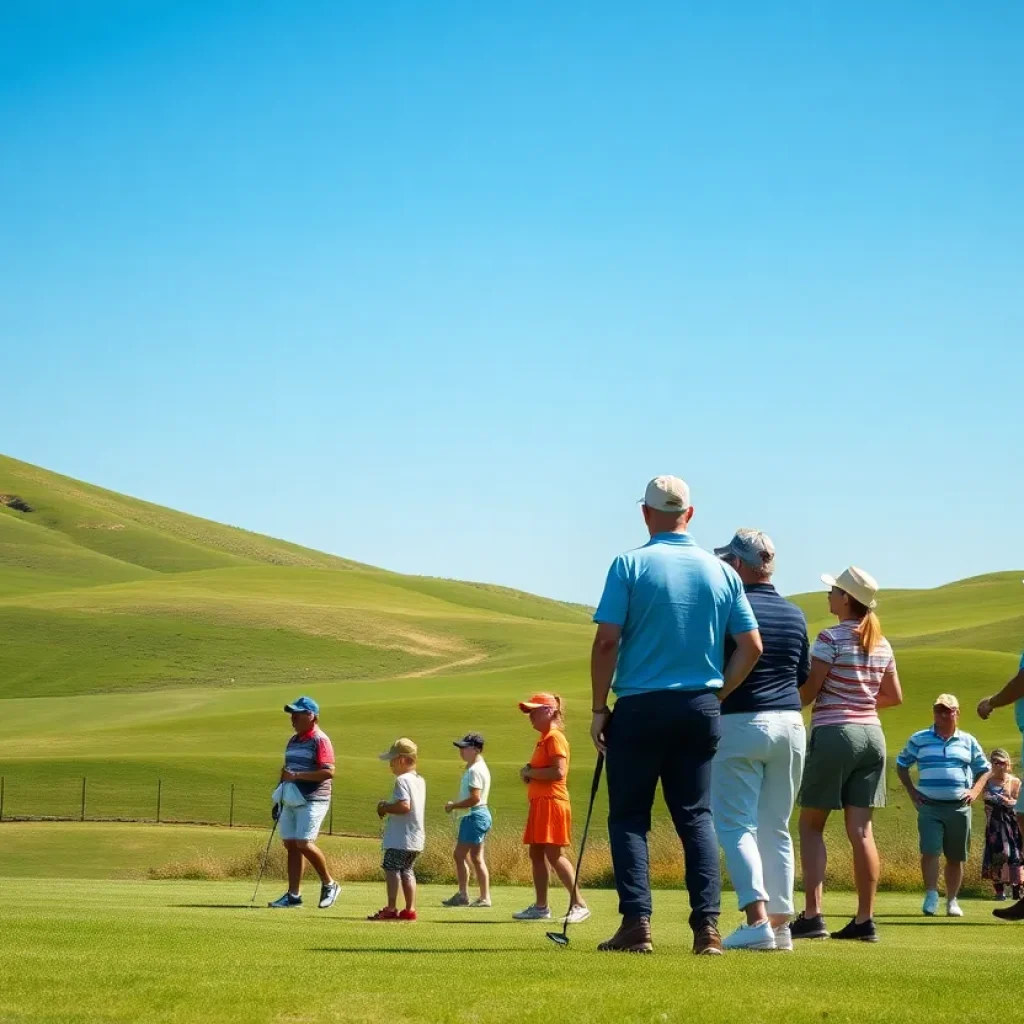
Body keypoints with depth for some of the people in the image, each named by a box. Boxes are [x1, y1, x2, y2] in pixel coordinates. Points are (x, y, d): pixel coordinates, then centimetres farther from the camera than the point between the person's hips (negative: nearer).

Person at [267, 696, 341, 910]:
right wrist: (279, 798, 21)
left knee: (304, 843, -16)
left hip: (313, 801, -9)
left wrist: (297, 775, -23)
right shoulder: (293, 740, 17)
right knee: (290, 844, 5)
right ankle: (293, 895, 8)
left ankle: (329, 884, 2)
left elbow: (329, 772, -20)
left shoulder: (320, 740, -10)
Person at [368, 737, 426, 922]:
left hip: (400, 837, -9)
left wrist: (385, 808, -11)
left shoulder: (402, 780, -15)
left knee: (391, 868, -5)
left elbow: (404, 806, -26)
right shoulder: (420, 780, 14)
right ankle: (410, 909, 12)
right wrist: (388, 806, 13)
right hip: (416, 838, 9)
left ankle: (391, 909, -9)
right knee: (406, 871, 14)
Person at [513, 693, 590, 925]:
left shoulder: (555, 737, -11)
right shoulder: (544, 739, 19)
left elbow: (558, 772, -21)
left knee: (554, 854, -14)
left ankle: (578, 904, -14)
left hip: (552, 801, -10)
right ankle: (540, 906, 14)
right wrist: (529, 773, 9)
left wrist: (530, 773, -12)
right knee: (536, 853, 10)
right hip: (540, 801, 10)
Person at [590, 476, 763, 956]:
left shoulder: (630, 565, -7)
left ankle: (637, 923, -5)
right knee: (696, 817, 8)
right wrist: (718, 692, 14)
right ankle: (706, 924, -1)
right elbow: (751, 646, 4)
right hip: (701, 709, 3)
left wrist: (599, 708, -3)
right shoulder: (722, 572, 5)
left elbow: (607, 641, -11)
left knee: (629, 817, 5)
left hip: (640, 707, -3)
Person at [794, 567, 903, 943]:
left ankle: (812, 915, -6)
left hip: (833, 733, -6)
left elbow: (807, 693, -12)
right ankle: (865, 920, 2)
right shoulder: (881, 644, 10)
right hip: (871, 735, 6)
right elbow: (894, 697, 16)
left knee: (811, 825, 3)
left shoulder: (831, 638, -10)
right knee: (861, 829, 5)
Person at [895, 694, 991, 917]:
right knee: (930, 851, -16)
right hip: (929, 806, -1)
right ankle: (931, 896, -10)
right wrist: (911, 790, 4)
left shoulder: (968, 741, 9)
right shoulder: (919, 739, 6)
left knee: (956, 857, 5)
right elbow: (902, 764, 16)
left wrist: (975, 791, 1)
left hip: (959, 807, 1)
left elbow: (985, 769, 17)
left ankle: (952, 901, 16)